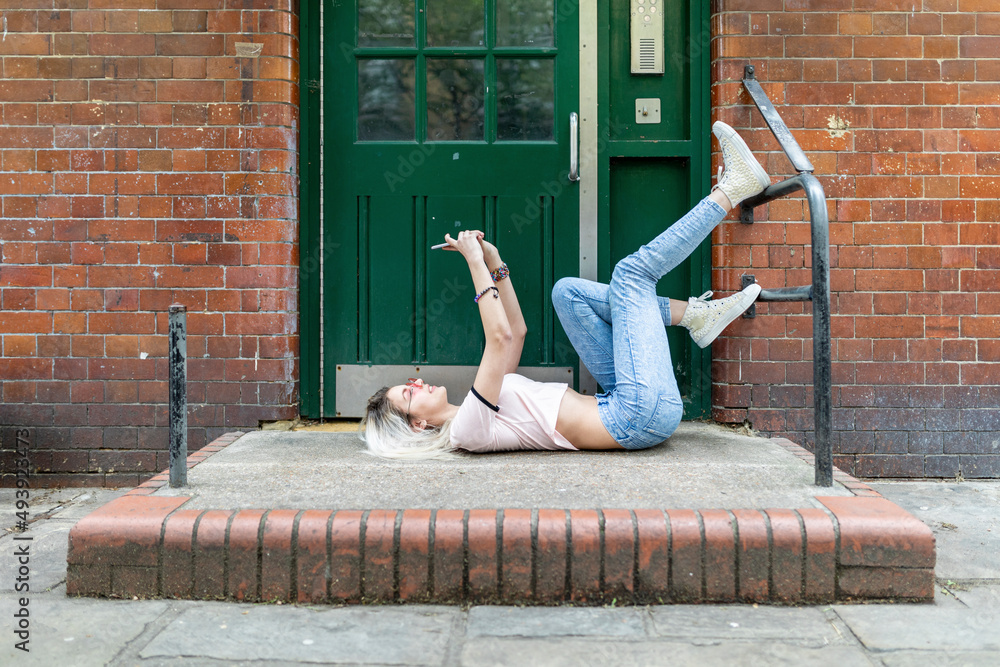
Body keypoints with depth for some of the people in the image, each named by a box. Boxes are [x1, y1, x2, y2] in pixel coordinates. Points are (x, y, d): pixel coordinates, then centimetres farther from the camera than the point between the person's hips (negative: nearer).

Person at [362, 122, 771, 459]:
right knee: (630, 272, -10)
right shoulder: (466, 429, -15)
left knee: (567, 290, 8)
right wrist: (476, 265, -17)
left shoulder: (478, 403, 14)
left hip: (631, 408, 9)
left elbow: (516, 330, 17)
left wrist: (495, 264, 8)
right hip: (641, 416, -9)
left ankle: (695, 316, 5)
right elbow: (500, 338, -25)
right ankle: (730, 191, 4)